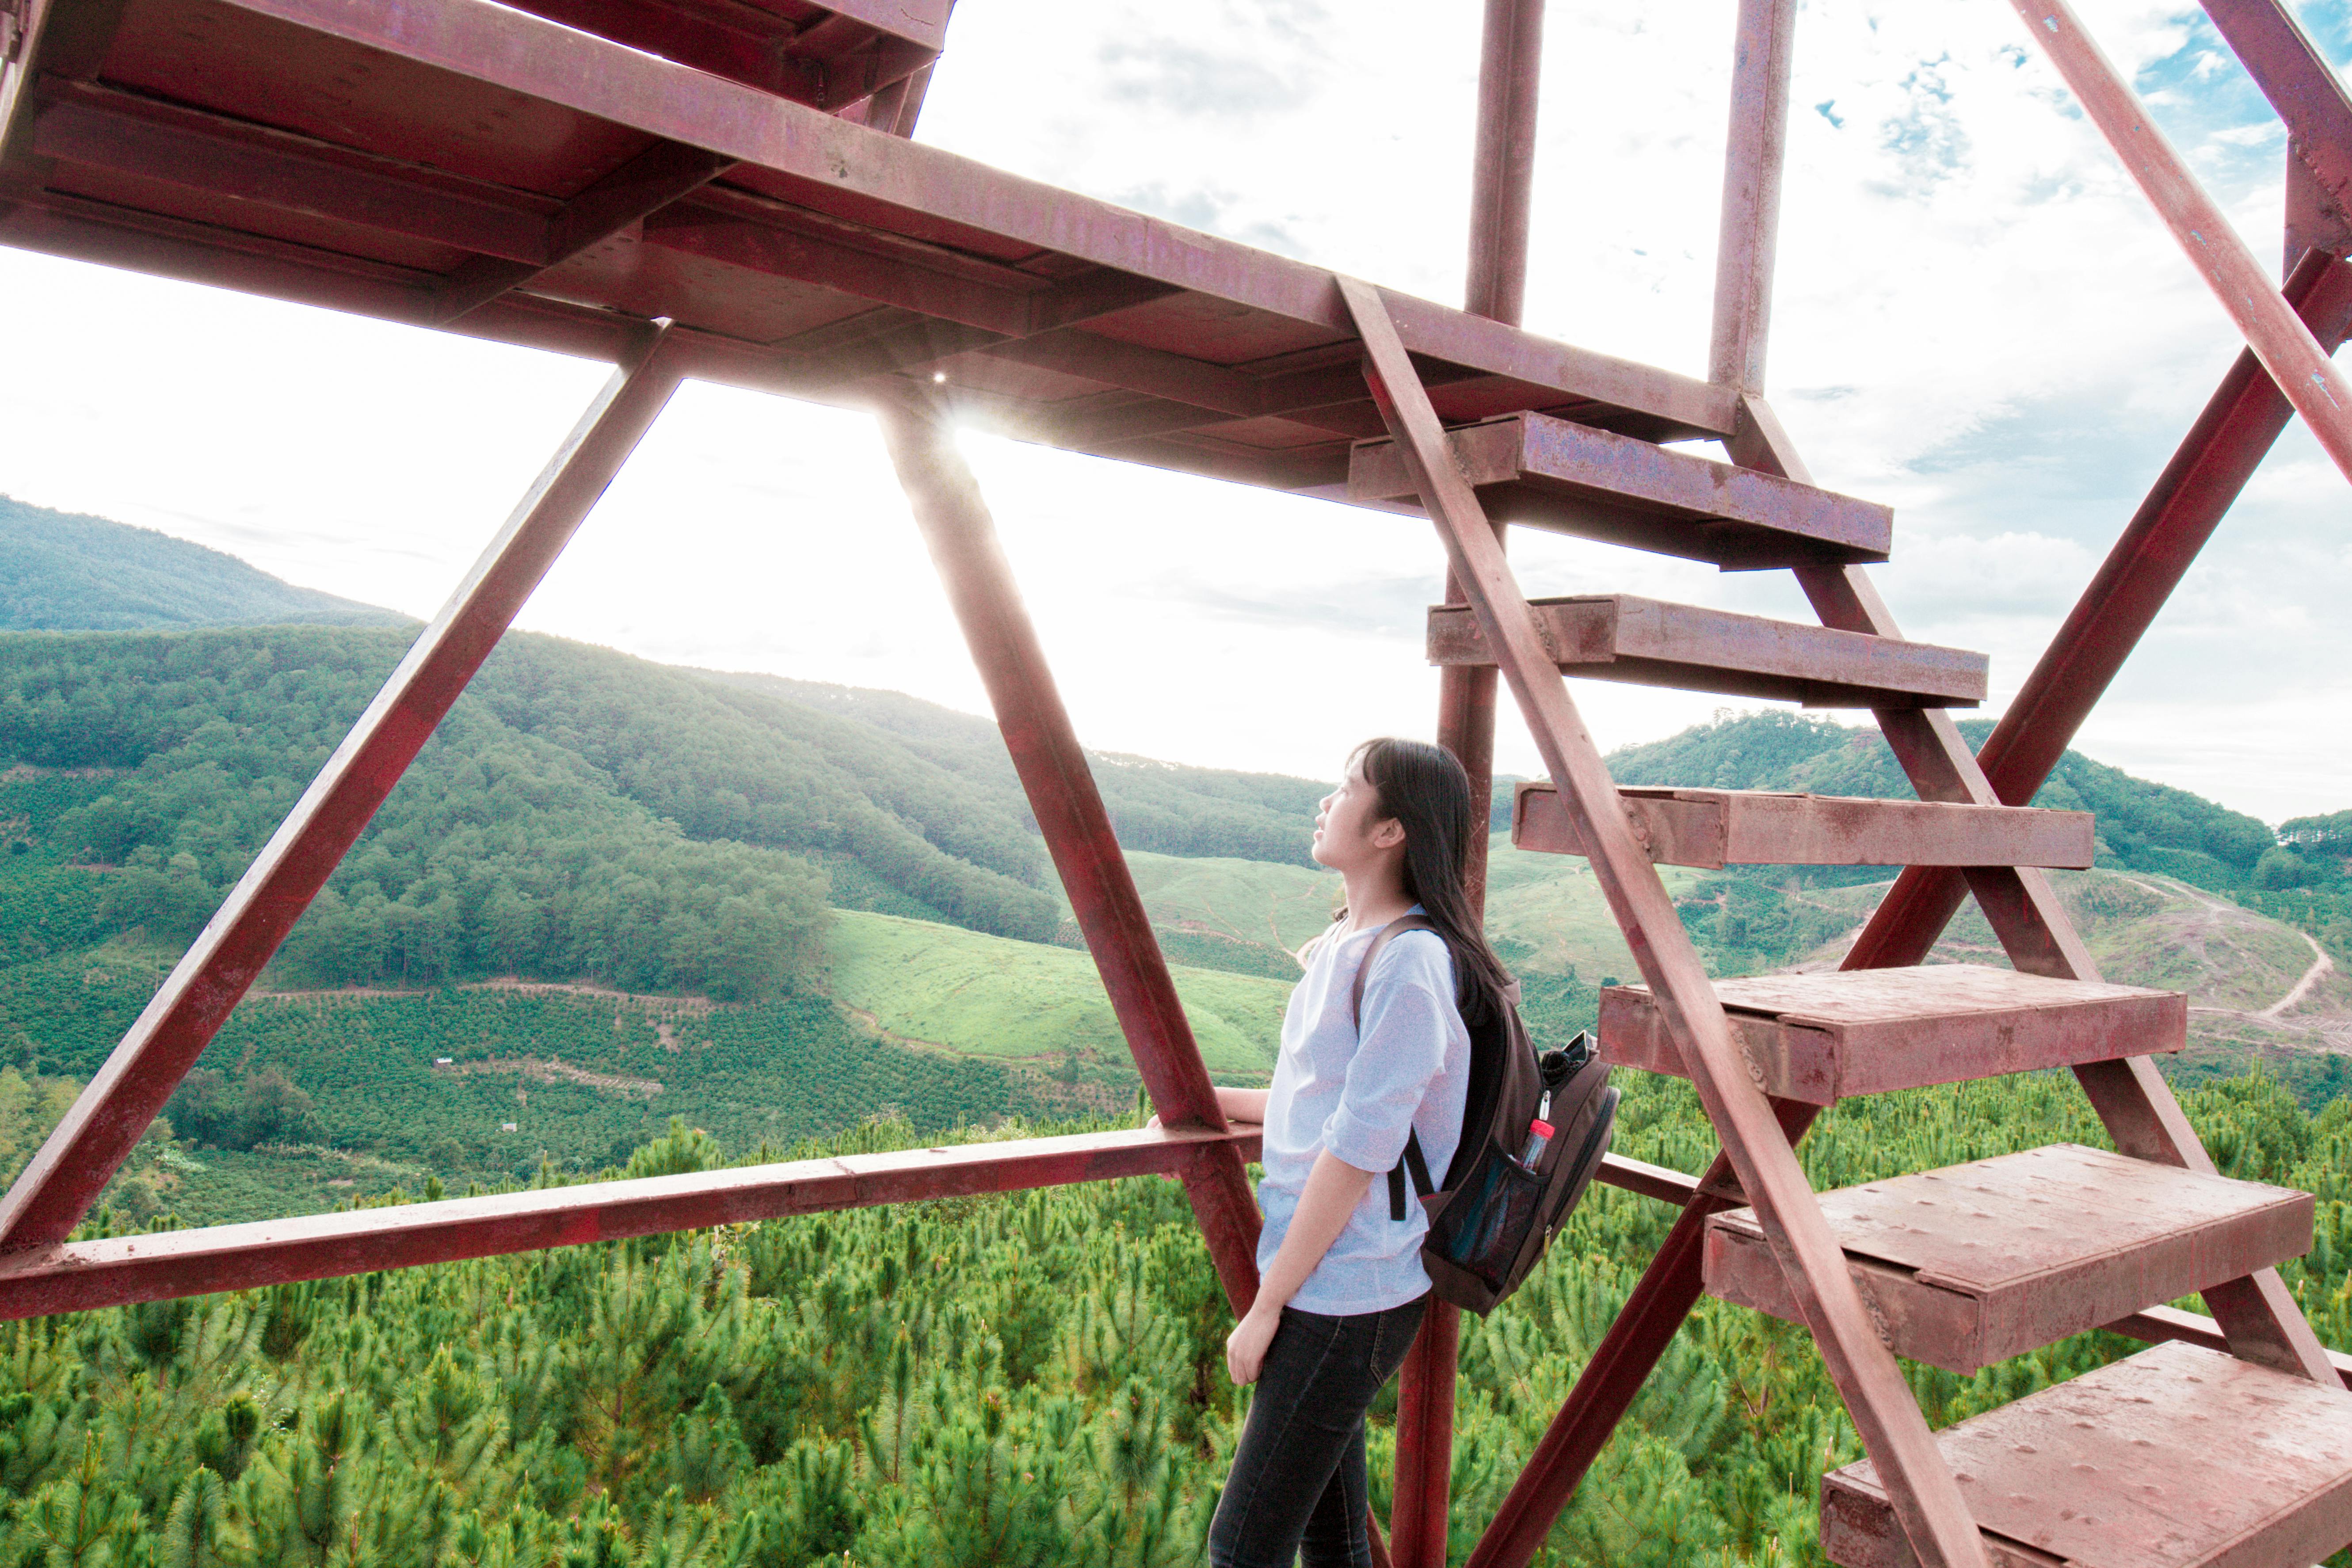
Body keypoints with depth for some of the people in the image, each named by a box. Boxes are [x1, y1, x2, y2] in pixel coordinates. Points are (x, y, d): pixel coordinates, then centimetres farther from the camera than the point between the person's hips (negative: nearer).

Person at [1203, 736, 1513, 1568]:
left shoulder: (1410, 962, -19)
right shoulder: (1344, 942, 10)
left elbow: (1357, 1151, -20)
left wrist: (1268, 1304, -15)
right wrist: (1214, 1100, 15)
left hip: (1348, 1294, -9)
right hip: (1324, 1283, 9)